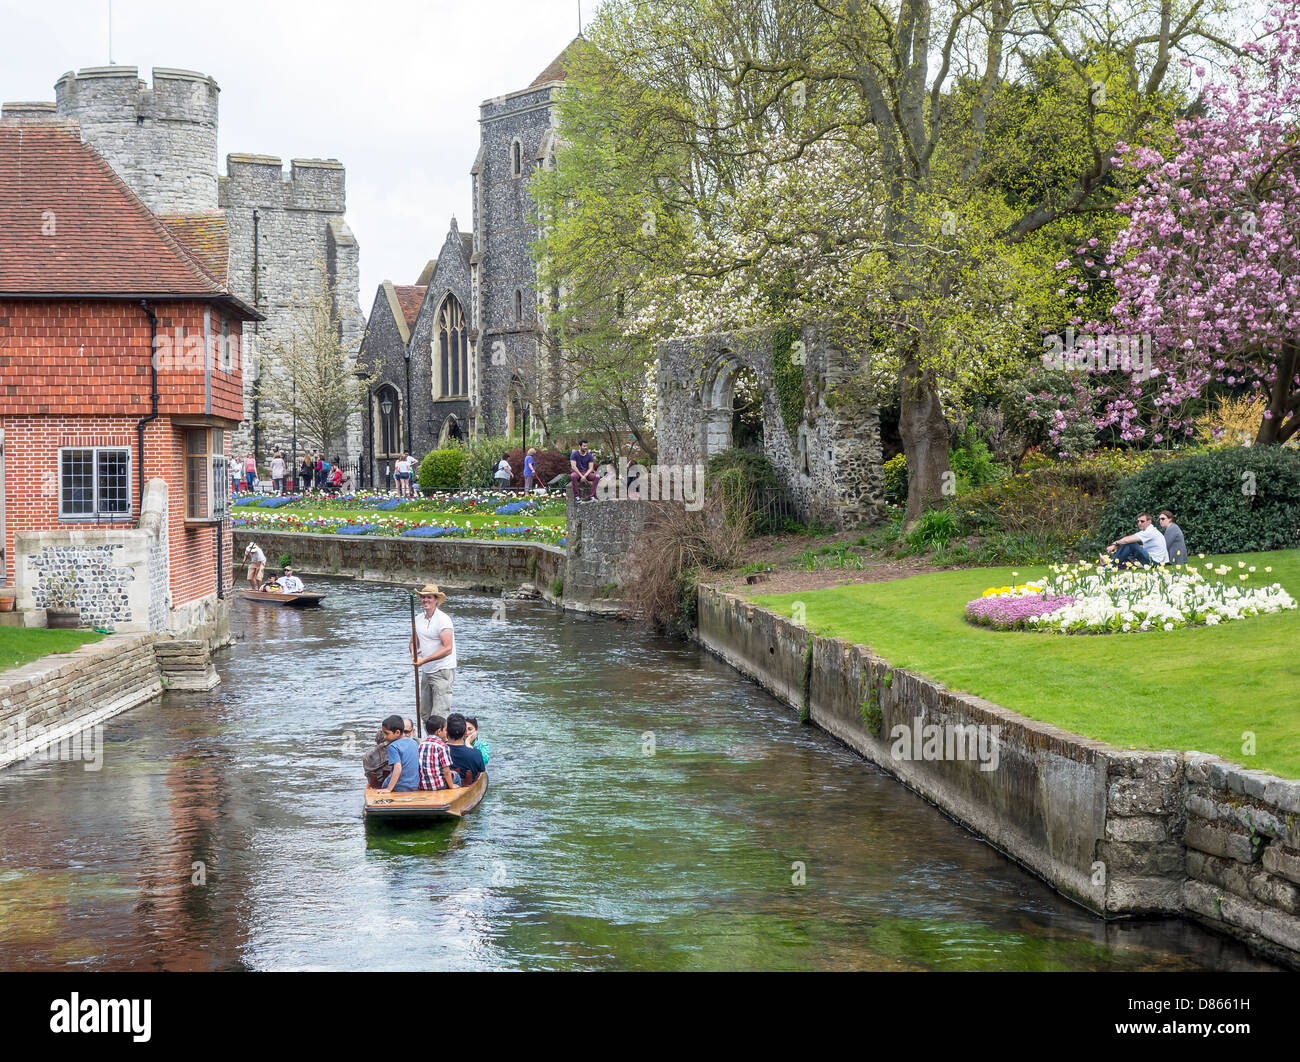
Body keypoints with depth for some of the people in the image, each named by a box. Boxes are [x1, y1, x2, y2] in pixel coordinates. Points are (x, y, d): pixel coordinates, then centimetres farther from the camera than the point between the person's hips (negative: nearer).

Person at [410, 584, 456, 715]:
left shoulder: (443, 619, -14)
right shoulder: (418, 619, 9)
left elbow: (447, 649, -22)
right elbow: (414, 642, 22)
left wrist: (424, 660, -24)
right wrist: (413, 652, -2)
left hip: (442, 671, -8)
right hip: (426, 672, 8)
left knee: (439, 716, -14)